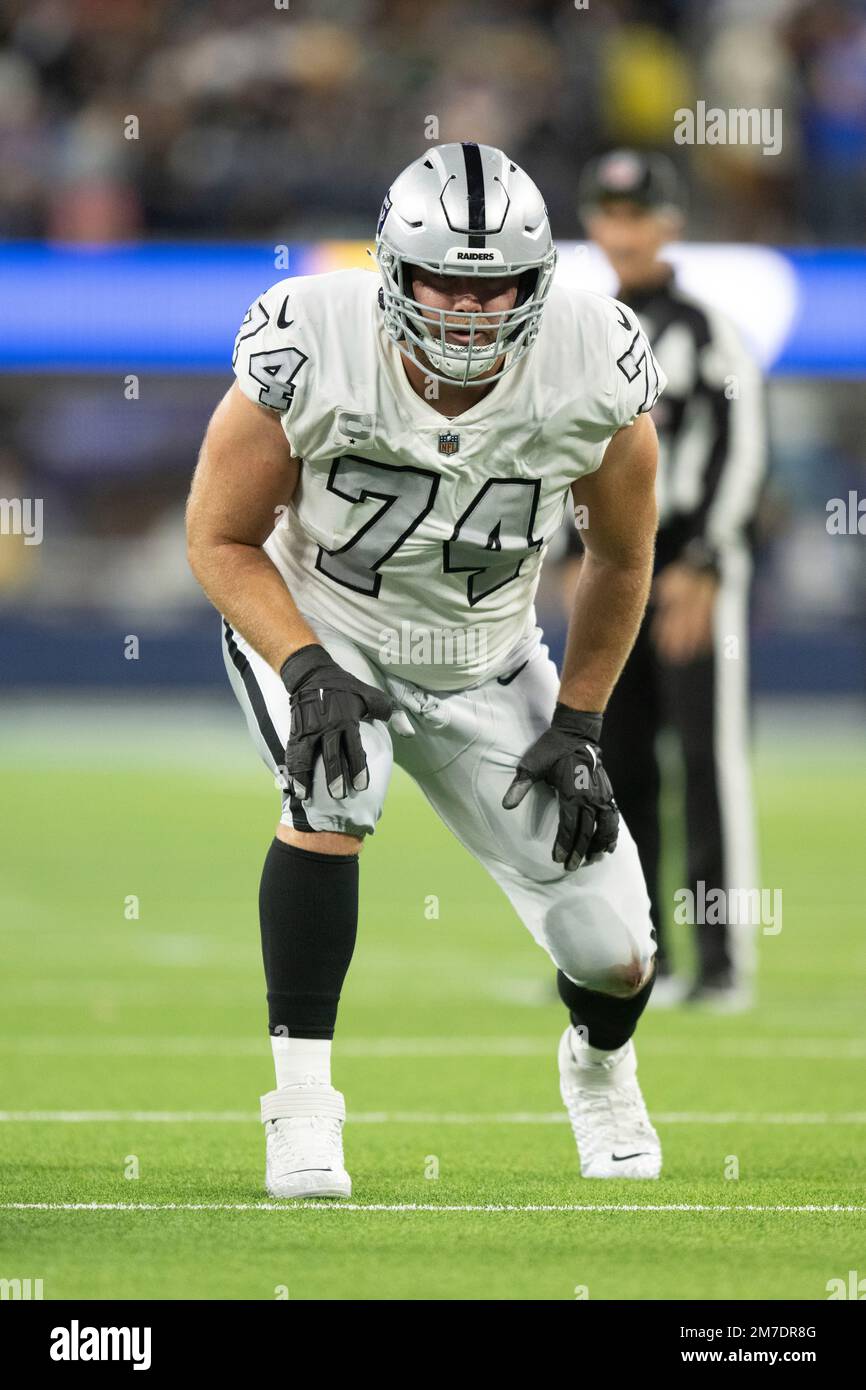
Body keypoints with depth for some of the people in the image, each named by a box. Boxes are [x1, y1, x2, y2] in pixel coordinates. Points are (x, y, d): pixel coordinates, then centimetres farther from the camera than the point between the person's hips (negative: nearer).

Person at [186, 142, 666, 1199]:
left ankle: (598, 1063, 37)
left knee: (615, 957, -3)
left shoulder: (596, 369, -22)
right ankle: (300, 1105, -23)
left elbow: (621, 555, -3)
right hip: (316, 631, -2)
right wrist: (309, 672, -29)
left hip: (484, 662, 2)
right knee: (333, 786, -37)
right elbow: (221, 537, -15)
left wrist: (577, 725, -3)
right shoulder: (308, 349, -29)